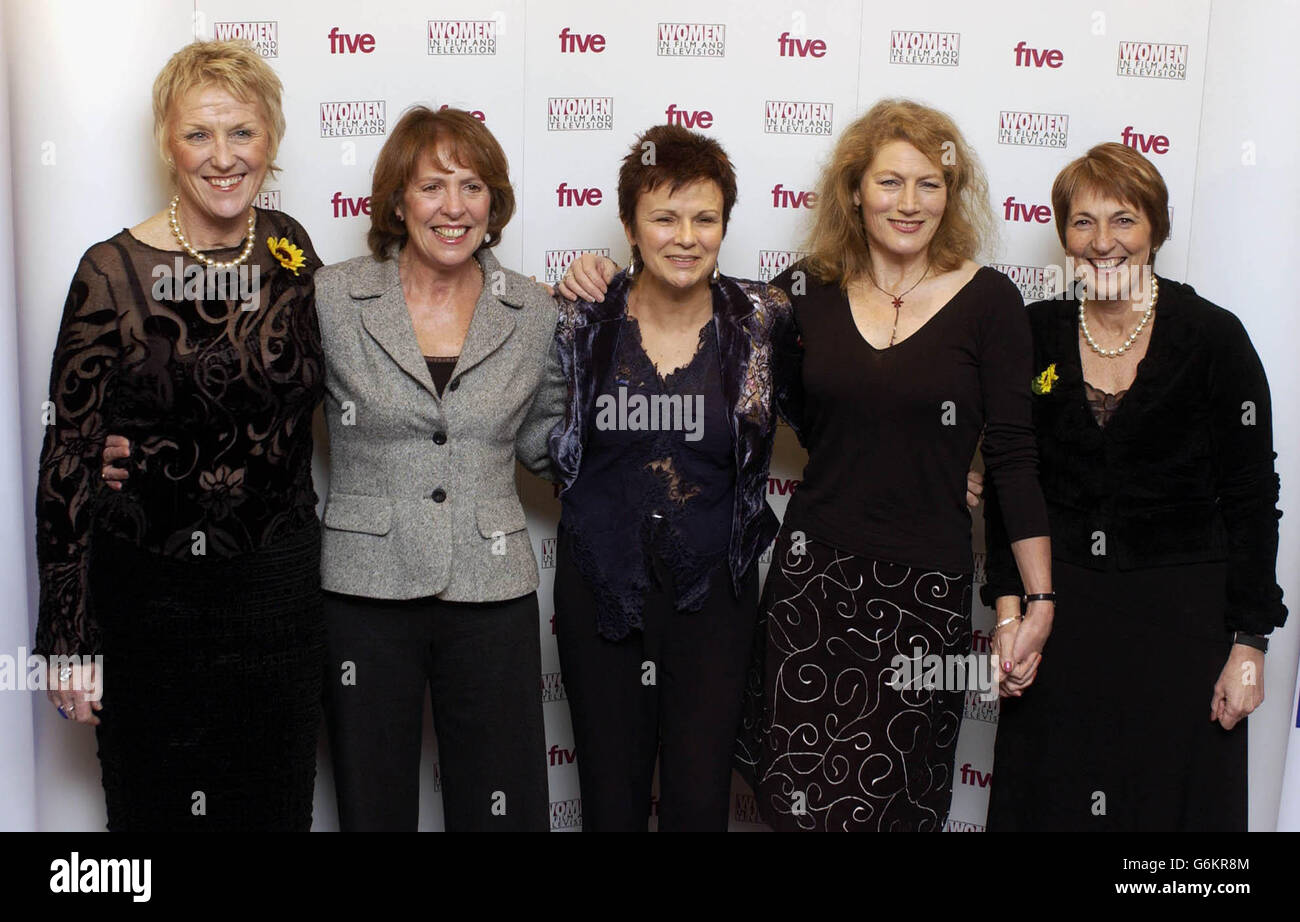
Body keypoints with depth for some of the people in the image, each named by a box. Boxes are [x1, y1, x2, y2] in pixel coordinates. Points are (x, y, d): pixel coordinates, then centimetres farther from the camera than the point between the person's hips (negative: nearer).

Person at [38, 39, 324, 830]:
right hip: (150, 589, -3)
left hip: (279, 587, 3)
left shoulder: (289, 247, 0)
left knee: (278, 803, 16)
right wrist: (68, 638, -8)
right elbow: (68, 456, -8)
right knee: (156, 803, 13)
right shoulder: (115, 273, -11)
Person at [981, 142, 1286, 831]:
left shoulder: (1214, 337, -6)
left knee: (1172, 799, 8)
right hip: (1059, 607, 2)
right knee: (1047, 799, 11)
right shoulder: (1035, 334, 1)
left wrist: (1249, 644, -6)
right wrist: (1008, 608, -2)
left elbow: (1251, 498, -4)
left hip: (1181, 615, -2)